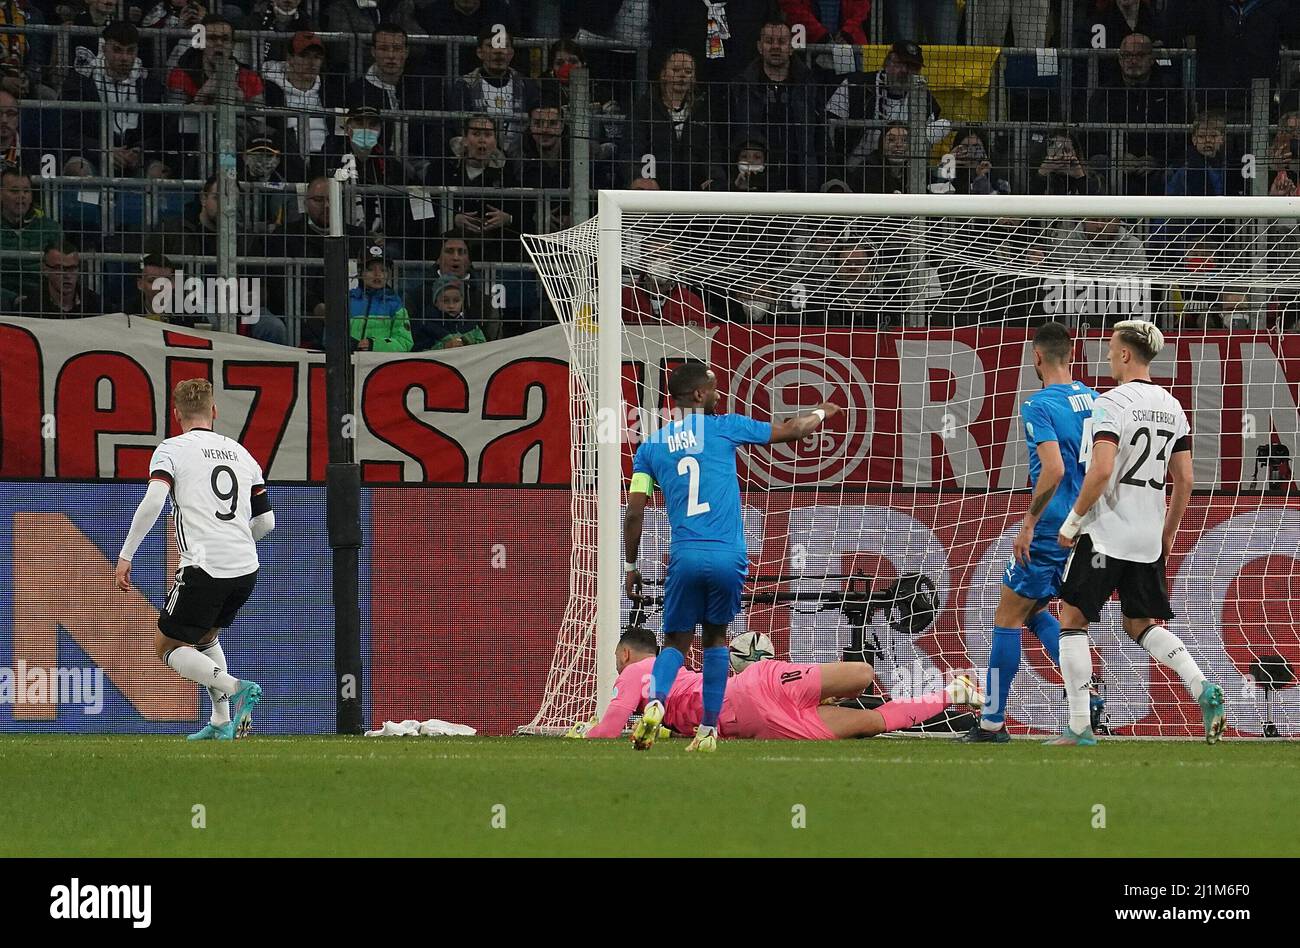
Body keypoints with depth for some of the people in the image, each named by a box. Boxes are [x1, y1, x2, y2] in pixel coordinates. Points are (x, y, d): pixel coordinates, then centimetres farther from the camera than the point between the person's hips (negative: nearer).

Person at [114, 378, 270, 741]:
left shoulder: (171, 450, 0)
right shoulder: (241, 453, 17)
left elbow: (153, 502, -16)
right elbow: (266, 521, 16)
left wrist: (126, 555, -10)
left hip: (204, 568, -6)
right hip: (246, 568, 6)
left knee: (166, 646, 6)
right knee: (206, 637, 28)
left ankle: (235, 688, -15)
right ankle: (222, 722, 16)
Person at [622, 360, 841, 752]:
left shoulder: (651, 446, 8)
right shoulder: (724, 427, 4)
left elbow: (634, 512, 4)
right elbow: (790, 430, 16)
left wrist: (631, 566, 13)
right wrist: (821, 413, 36)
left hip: (685, 556, 1)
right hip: (727, 555, -1)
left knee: (676, 642, 8)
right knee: (716, 638, 16)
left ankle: (655, 702, -22)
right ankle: (708, 730, 10)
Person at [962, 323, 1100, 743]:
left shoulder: (1040, 405, -14)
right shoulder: (1093, 401, 10)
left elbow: (1053, 469, -25)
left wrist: (1029, 523, -18)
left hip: (1049, 531, -8)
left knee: (1008, 617, 2)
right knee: (1034, 612, 21)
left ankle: (993, 721, 3)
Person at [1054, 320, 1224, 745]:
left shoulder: (1112, 403, -13)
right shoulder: (1172, 407, 9)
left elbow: (1101, 470, -24)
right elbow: (1184, 480, 12)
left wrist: (1073, 520, -13)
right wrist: (1168, 534, 22)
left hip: (1105, 532, -7)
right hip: (1148, 538, 7)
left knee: (1072, 619, 5)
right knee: (1142, 626, 18)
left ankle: (1080, 727, 0)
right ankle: (1202, 688, -6)